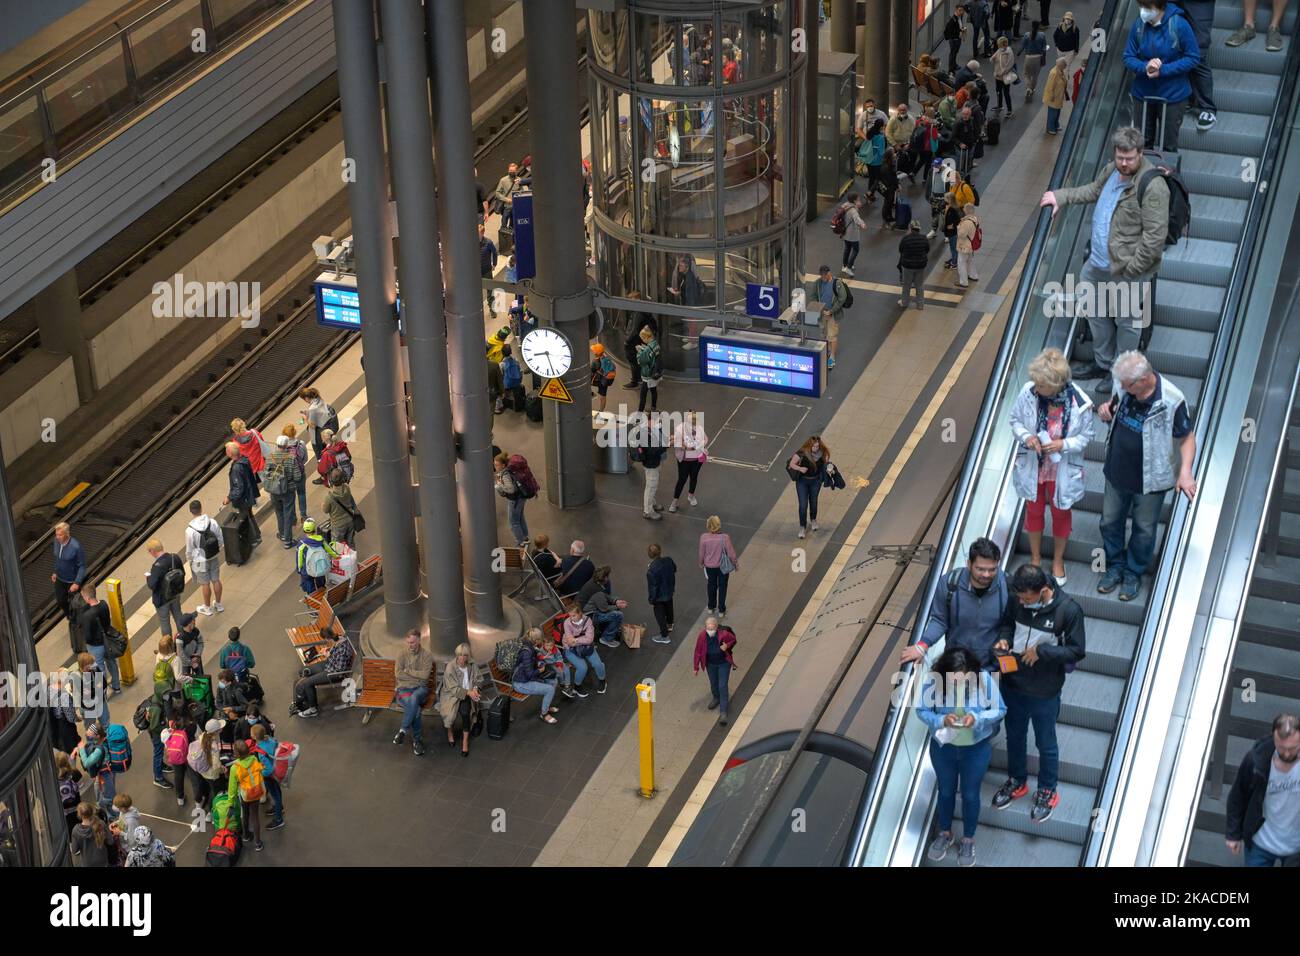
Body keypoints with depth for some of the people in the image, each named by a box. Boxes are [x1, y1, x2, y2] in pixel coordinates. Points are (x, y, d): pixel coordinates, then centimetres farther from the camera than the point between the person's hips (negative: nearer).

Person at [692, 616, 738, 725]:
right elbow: (698, 652, -11)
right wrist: (696, 667, -5)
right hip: (710, 664, 3)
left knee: (723, 686, -5)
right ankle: (716, 698, 56)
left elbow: (733, 640, -5)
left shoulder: (724, 634, -28)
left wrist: (727, 646, -26)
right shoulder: (701, 636, -23)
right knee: (713, 683, 24)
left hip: (724, 663, -3)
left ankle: (723, 712, 2)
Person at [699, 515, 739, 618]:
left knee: (712, 585, 26)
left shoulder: (704, 537, -24)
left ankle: (711, 607, 45)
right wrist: (736, 564, 2)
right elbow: (731, 553, -18)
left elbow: (702, 553, -9)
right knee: (722, 586, 20)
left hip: (709, 565, 2)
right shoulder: (725, 537, -29)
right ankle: (721, 610, 34)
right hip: (723, 566, -2)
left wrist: (701, 563, 13)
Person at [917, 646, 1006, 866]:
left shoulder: (984, 679, -26)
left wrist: (976, 718, -32)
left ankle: (968, 840, 40)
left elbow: (999, 709, -14)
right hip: (943, 746, 1)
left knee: (970, 794, 17)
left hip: (976, 748, -1)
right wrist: (942, 720, -33)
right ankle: (945, 834, 47)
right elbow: (922, 711, -13)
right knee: (945, 791, 22)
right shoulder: (932, 680, -25)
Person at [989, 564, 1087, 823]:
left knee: (1046, 744, 17)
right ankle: (1017, 781, 48)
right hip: (1013, 685, 4)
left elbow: (1077, 650, -16)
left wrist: (1041, 651, -26)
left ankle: (1047, 791, 39)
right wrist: (1004, 638, -14)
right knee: (1014, 737, 24)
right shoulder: (1017, 600, -13)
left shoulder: (1069, 610, -24)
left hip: (1045, 692, -4)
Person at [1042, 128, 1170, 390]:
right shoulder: (1112, 170, 3)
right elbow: (1094, 190, 28)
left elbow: (1155, 235, -25)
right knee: (1095, 312, 24)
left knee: (1127, 321, 8)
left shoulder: (1152, 186, -24)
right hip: (1098, 261, 9)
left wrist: (1132, 268, -23)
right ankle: (1102, 363, 44)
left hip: (1127, 271, -9)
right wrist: (1060, 196, 22)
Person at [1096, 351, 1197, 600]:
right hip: (1117, 472, 5)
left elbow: (1187, 438, -16)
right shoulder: (1124, 387, -12)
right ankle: (1115, 566, 42)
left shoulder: (1171, 401, -27)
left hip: (1149, 479, -5)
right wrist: (1107, 410, -13)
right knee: (1110, 522, 20)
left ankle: (1133, 573, 37)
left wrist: (1185, 471, -29)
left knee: (1144, 530, 15)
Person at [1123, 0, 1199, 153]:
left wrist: (1163, 70, -22)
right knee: (1143, 143, 17)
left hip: (1173, 95, -3)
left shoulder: (1179, 25, -18)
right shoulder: (1138, 25, -10)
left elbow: (1193, 58, -12)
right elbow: (1128, 57, -3)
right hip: (1143, 94, 3)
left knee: (1169, 145, 10)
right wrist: (1145, 67, -24)